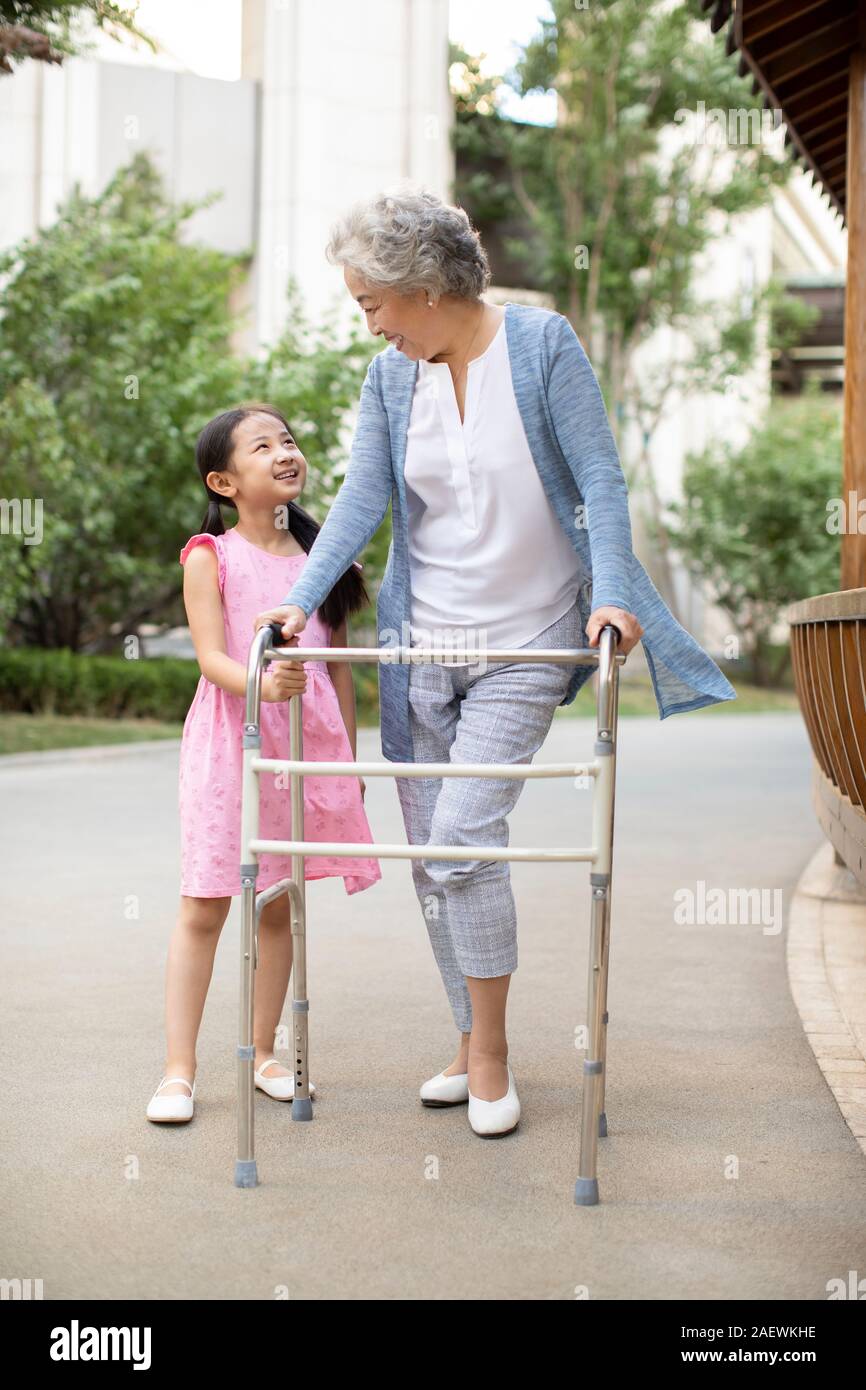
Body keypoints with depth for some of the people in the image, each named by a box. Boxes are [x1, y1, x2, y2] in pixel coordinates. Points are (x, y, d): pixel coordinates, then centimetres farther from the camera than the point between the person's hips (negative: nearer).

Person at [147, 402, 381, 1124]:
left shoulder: (319, 557, 10)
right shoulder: (211, 557, -2)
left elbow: (339, 665, 12)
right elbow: (211, 657, -12)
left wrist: (350, 759, 11)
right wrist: (262, 684, -32)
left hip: (308, 743, 4)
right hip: (230, 745, -4)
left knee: (281, 904, 10)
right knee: (205, 905, -2)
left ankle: (264, 1052, 22)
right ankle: (179, 1069, 3)